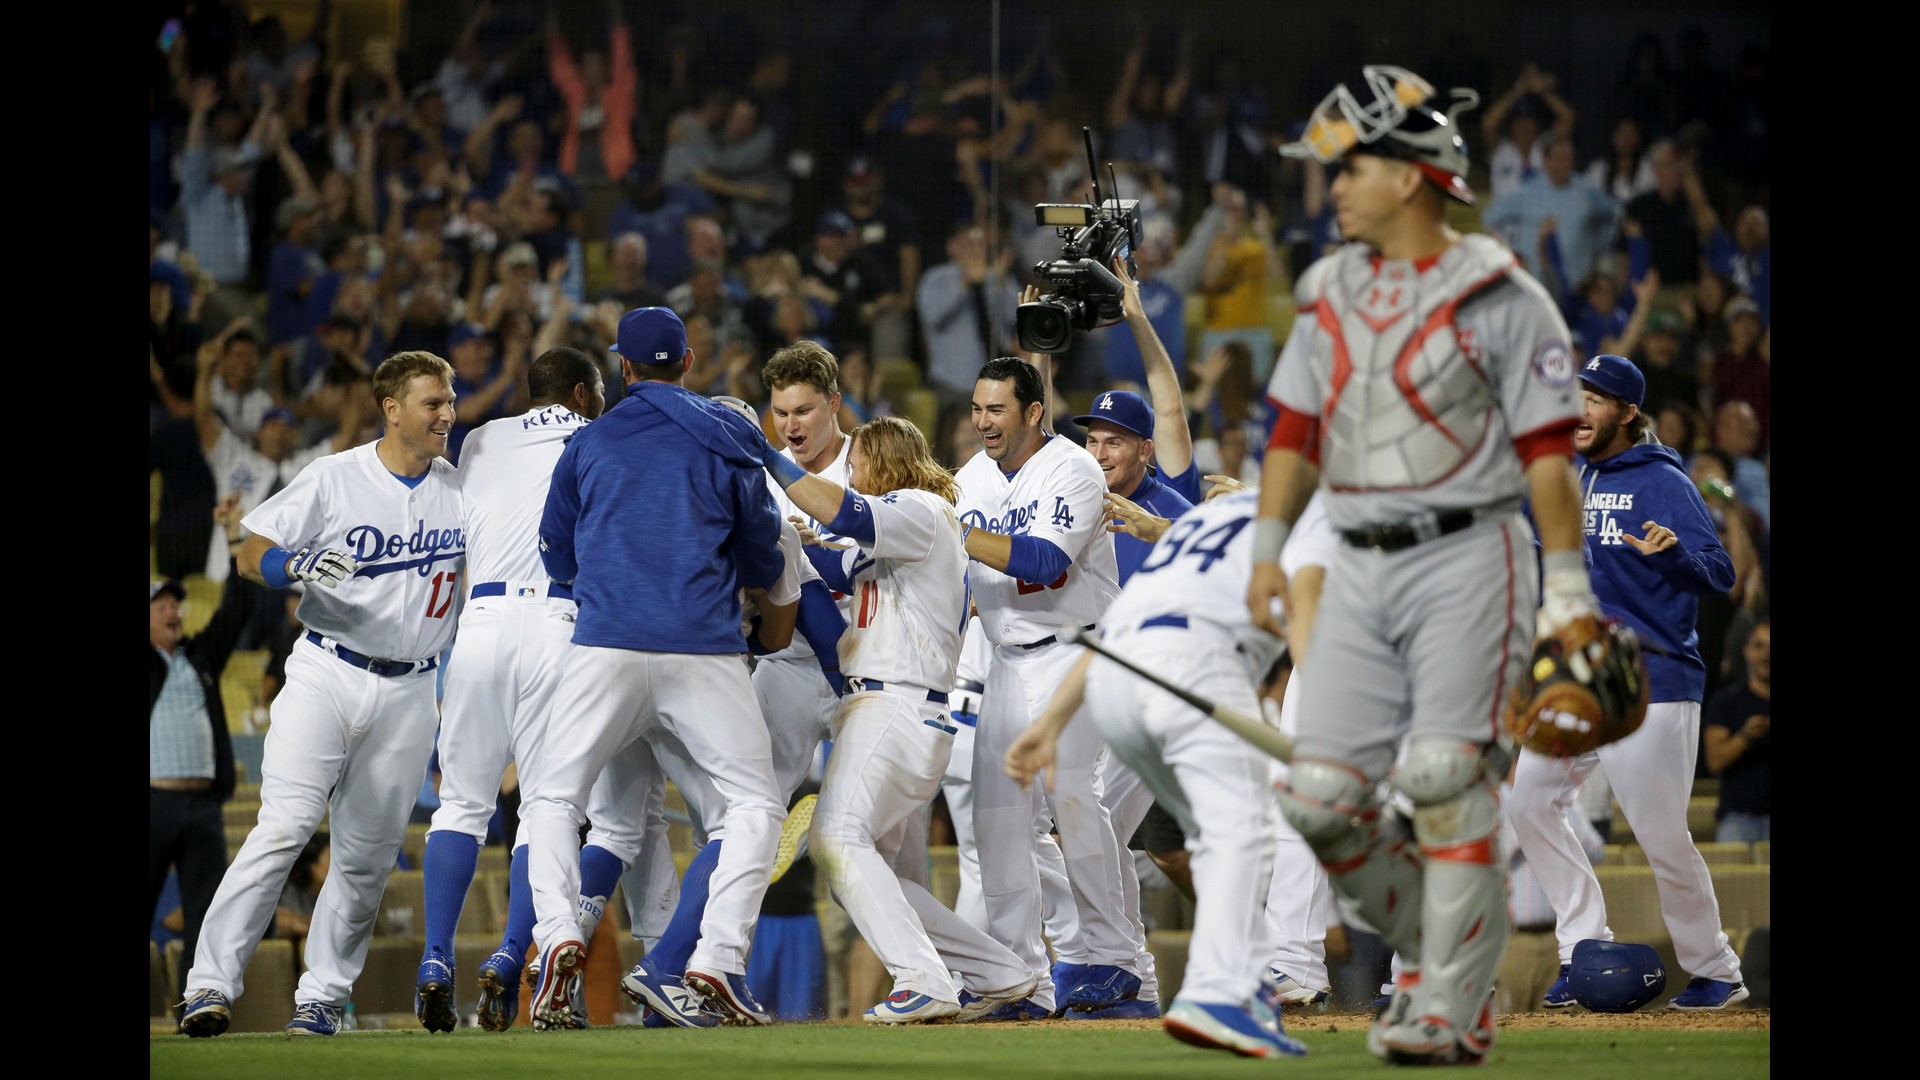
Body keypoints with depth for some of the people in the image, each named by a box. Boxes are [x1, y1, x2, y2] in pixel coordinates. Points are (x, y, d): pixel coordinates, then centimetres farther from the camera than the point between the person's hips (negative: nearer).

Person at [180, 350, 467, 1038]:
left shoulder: (461, 487, 7)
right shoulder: (333, 479, -3)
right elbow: (249, 557, -4)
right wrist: (299, 566, -25)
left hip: (410, 692, 3)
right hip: (326, 677, -3)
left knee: (367, 858, 2)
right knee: (284, 827, -17)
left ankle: (323, 995, 12)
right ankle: (210, 983, -17)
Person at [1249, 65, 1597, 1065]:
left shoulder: (1496, 294, -5)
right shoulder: (1329, 294, 14)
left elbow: (1546, 449, -7)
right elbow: (1296, 432, 19)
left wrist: (1568, 588, -10)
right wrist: (1267, 549, 10)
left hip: (1467, 559, -6)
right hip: (1360, 570, 6)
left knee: (1445, 780, -13)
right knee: (1321, 797, -2)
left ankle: (1454, 1010, -5)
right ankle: (1430, 945, 19)